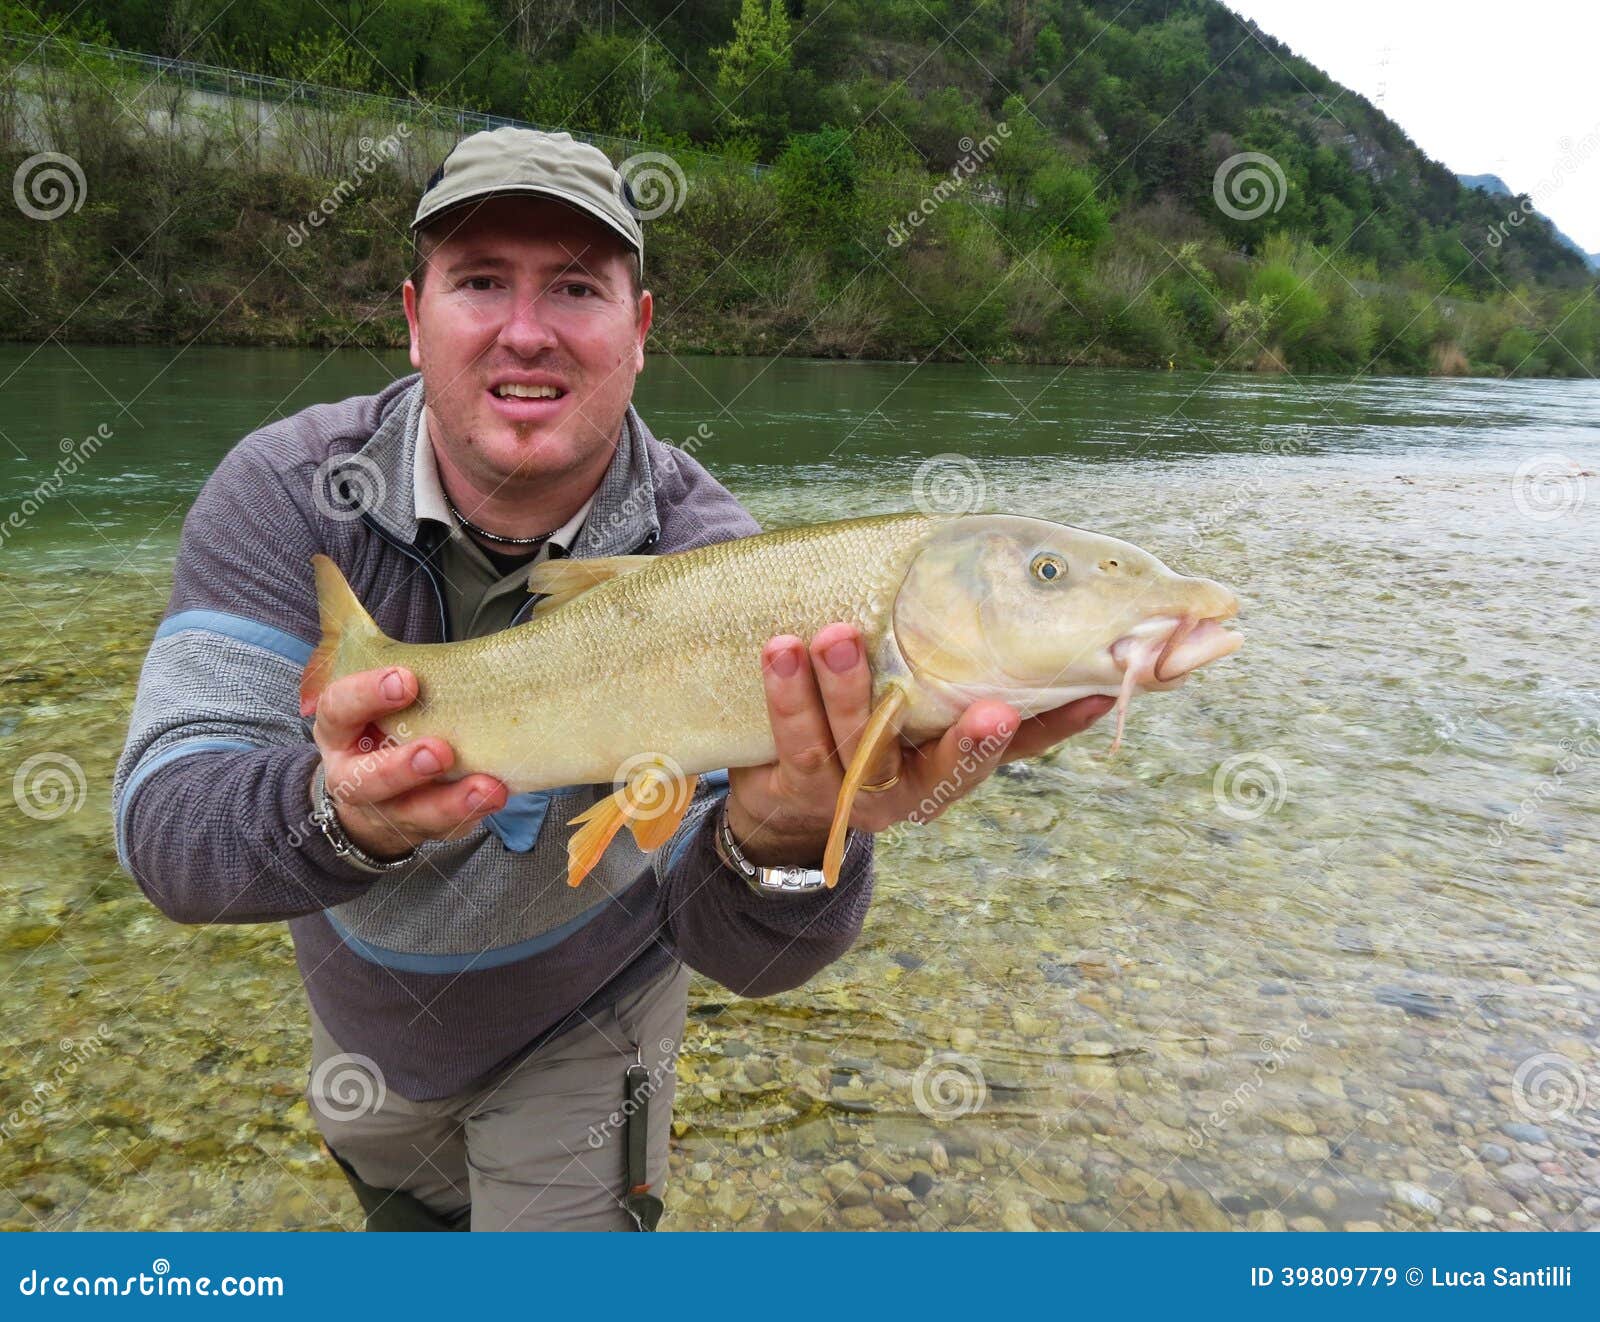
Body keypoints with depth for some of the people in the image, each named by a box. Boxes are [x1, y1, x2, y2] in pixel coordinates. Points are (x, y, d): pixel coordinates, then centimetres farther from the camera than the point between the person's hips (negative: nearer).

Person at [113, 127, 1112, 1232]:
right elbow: (166, 827, -30)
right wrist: (345, 816, -52)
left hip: (584, 1035, -3)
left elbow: (731, 946, -33)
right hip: (365, 1029, 3)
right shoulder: (286, 491, -23)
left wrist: (785, 840, -56)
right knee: (408, 1215, 30)